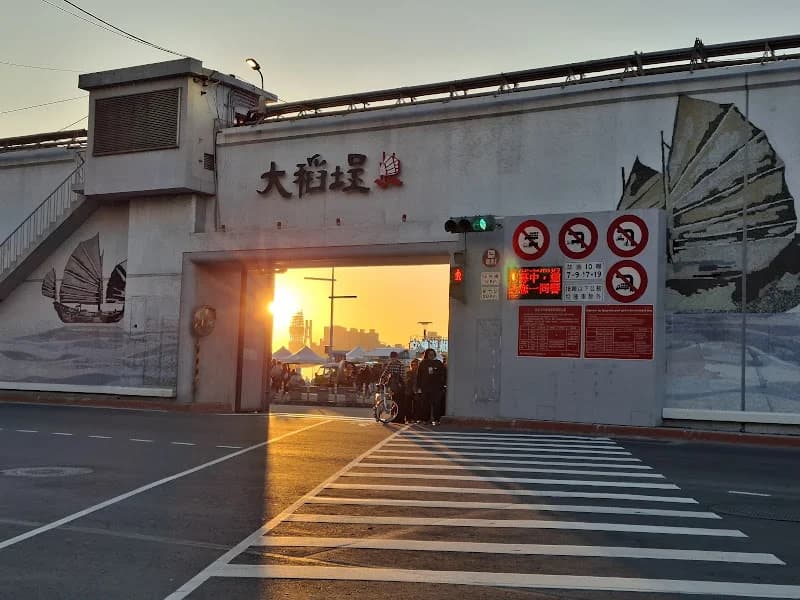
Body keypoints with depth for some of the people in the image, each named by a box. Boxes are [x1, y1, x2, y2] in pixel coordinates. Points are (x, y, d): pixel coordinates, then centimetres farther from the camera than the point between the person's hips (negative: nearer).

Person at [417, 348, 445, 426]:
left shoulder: (438, 363, 6)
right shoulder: (423, 364, 9)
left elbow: (443, 375, 7)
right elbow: (419, 375, 10)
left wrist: (442, 386, -1)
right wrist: (419, 386, 3)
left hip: (436, 387, -1)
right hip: (425, 387, 1)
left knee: (436, 403, -8)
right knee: (426, 404, 4)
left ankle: (435, 419, -7)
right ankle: (426, 419, 10)